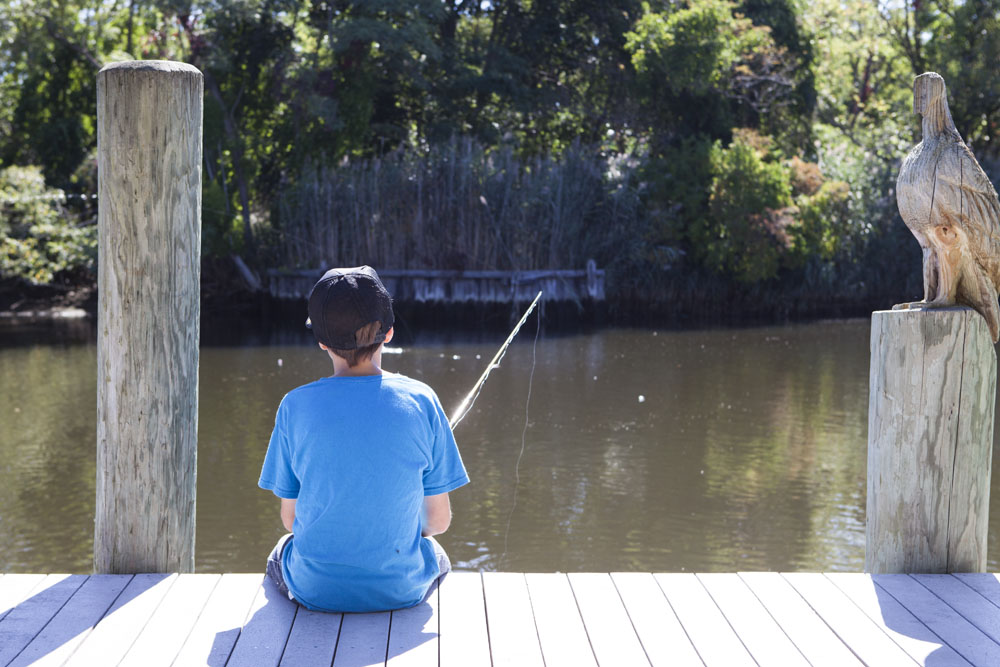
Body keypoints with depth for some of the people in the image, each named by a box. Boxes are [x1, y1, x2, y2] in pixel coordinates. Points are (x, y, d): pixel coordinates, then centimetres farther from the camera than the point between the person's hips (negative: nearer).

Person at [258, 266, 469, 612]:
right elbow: (439, 519, -4)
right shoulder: (420, 401, -10)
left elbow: (290, 518, -1)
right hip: (401, 589, 0)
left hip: (316, 591, 0)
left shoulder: (296, 406, -10)